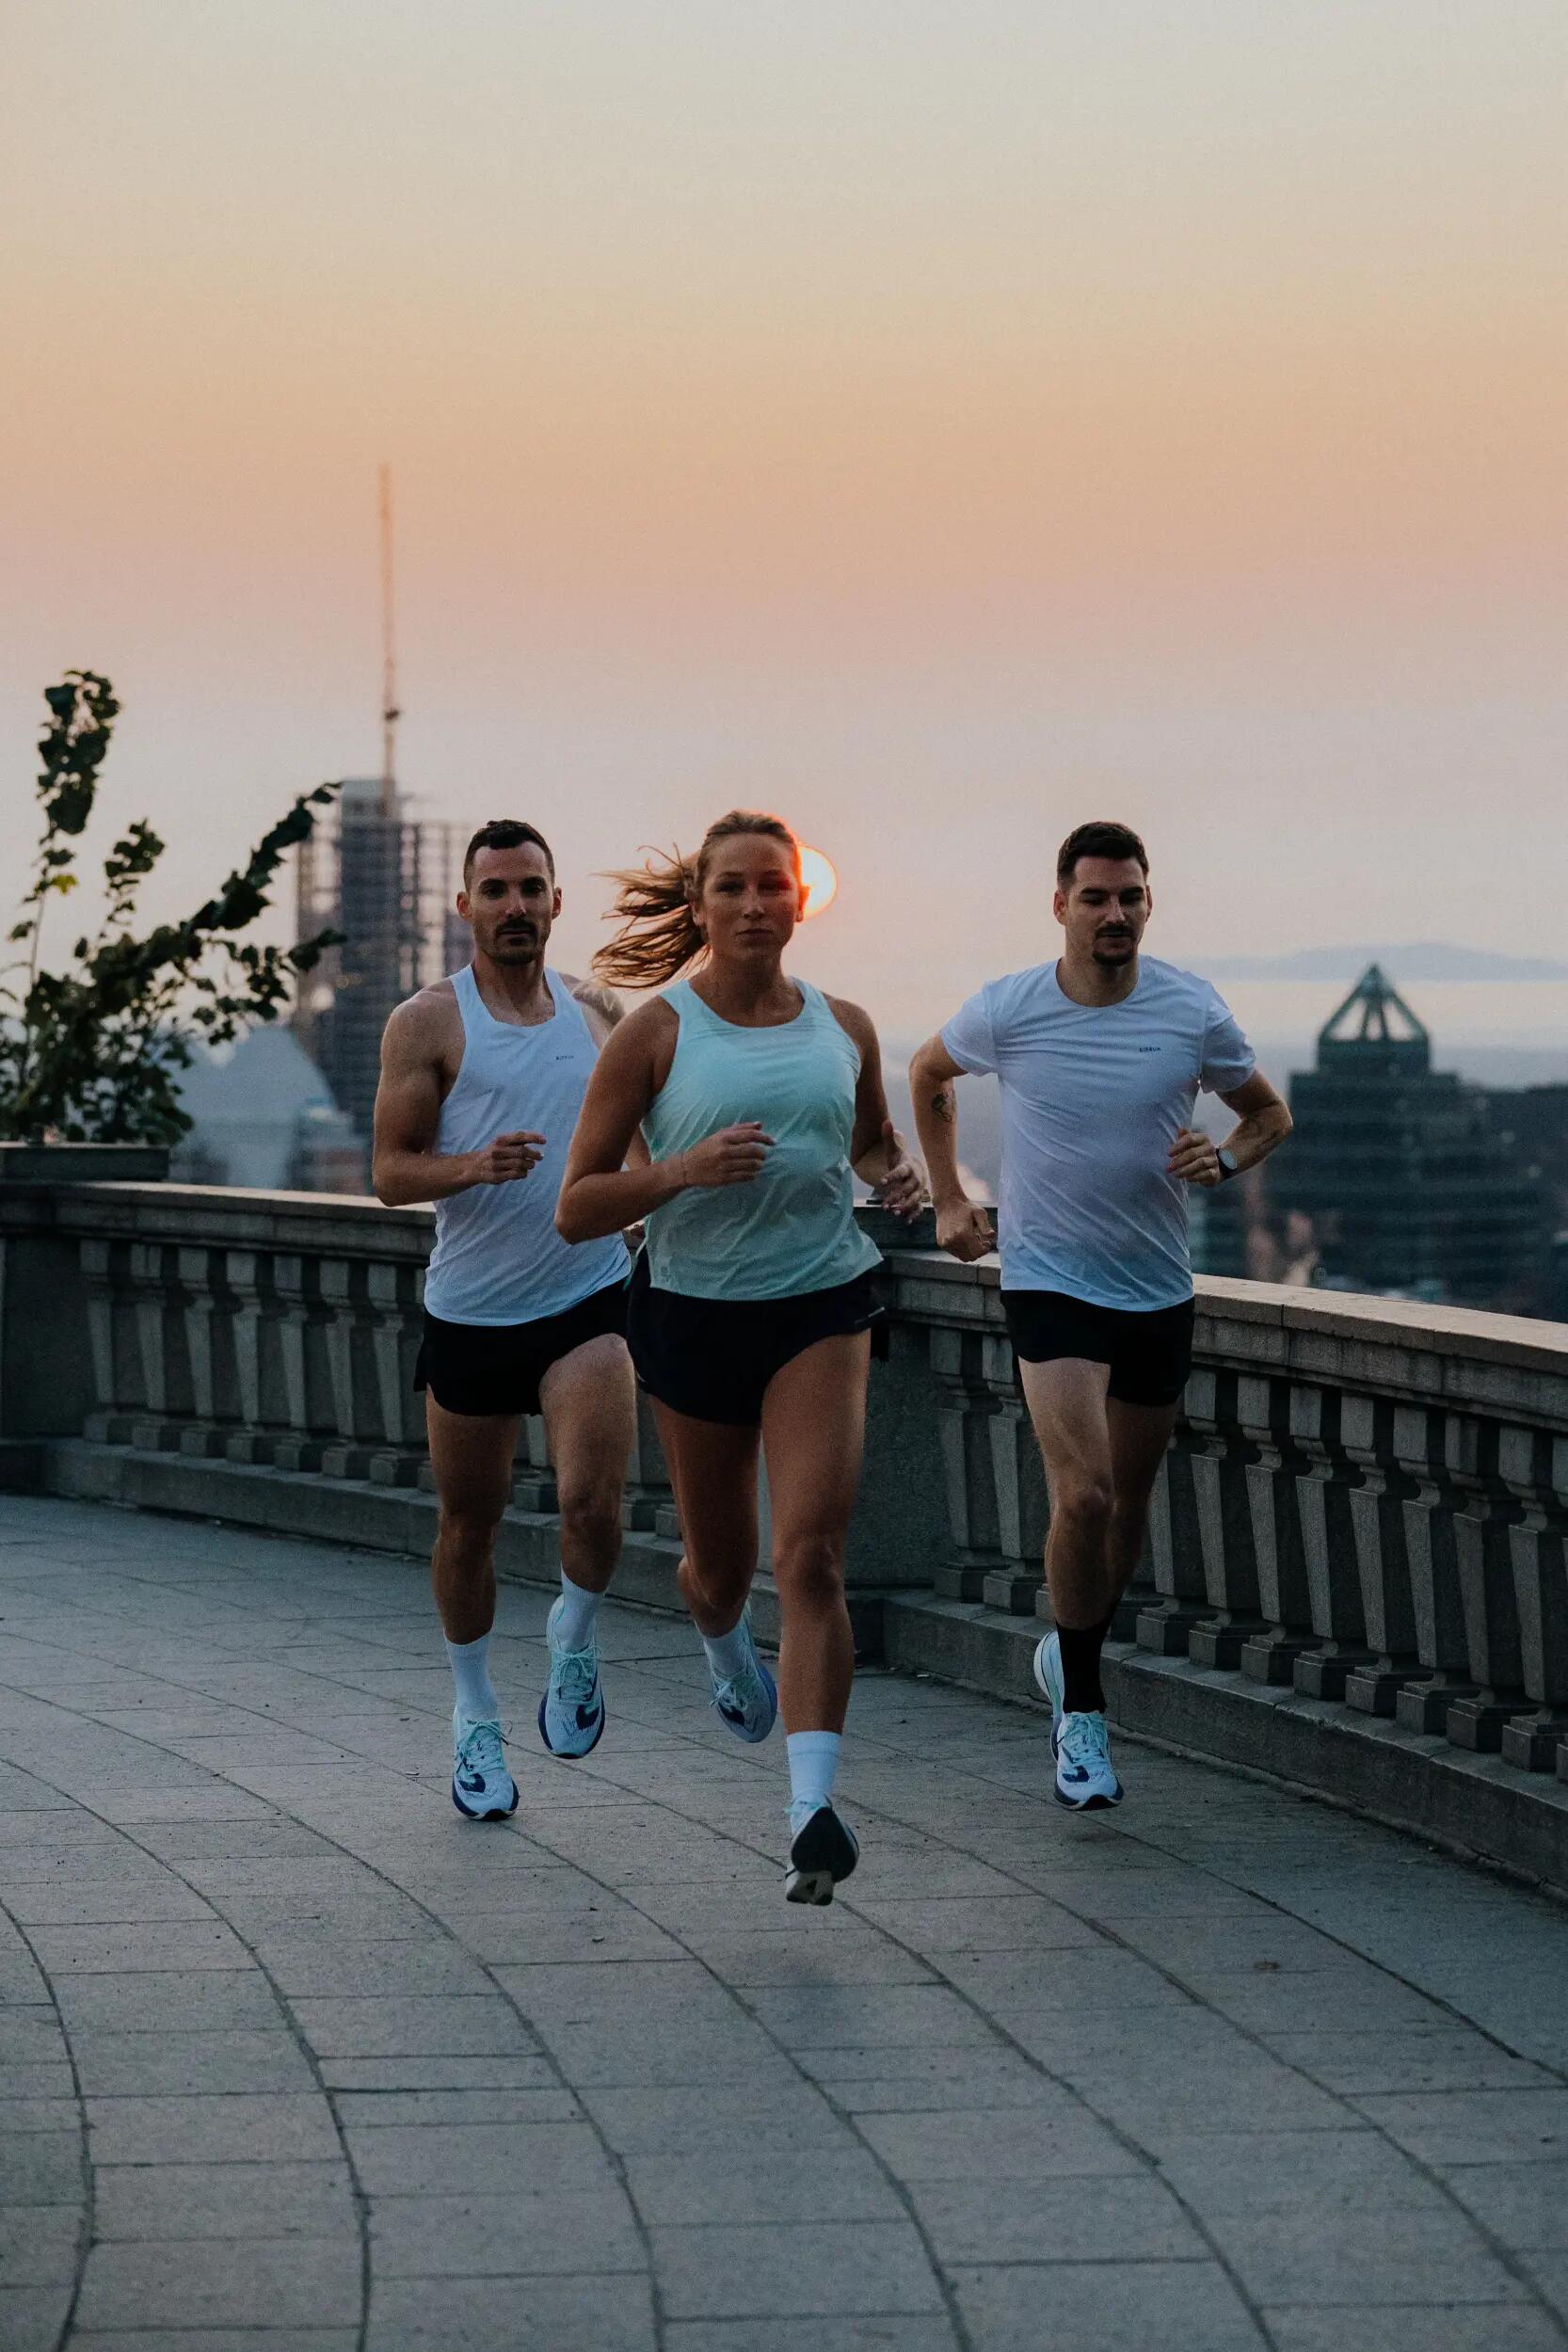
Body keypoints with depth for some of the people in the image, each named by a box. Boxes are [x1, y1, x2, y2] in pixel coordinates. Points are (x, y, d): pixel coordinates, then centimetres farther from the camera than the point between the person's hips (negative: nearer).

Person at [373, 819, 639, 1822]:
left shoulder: (598, 1012, 7)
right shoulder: (428, 1023, -3)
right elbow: (391, 1172, -6)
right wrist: (476, 1166, -24)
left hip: (588, 1299, 1)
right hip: (470, 1312, -1)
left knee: (592, 1502, -18)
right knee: (470, 1523, 9)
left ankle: (576, 1641, 13)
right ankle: (476, 1717, 30)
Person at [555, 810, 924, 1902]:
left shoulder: (843, 1026, 6)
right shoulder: (655, 1034, -5)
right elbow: (576, 1208, -6)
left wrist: (903, 1173, 3)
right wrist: (682, 1170, -23)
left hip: (822, 1304, 0)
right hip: (695, 1311, 0)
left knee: (812, 1555, -18)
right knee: (721, 1566, 16)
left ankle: (814, 1810, -26)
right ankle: (726, 1644, 55)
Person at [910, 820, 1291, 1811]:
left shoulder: (1194, 1012, -7)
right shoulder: (1006, 1012, -9)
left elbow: (1271, 1112, 8)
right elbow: (929, 1074, 14)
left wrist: (1225, 1157, -13)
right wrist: (949, 1198, 10)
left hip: (1159, 1286, 3)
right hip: (1049, 1279, -3)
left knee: (1131, 1499, 12)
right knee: (1084, 1494, -18)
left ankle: (1074, 1656, 38)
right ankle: (1080, 1704, -4)